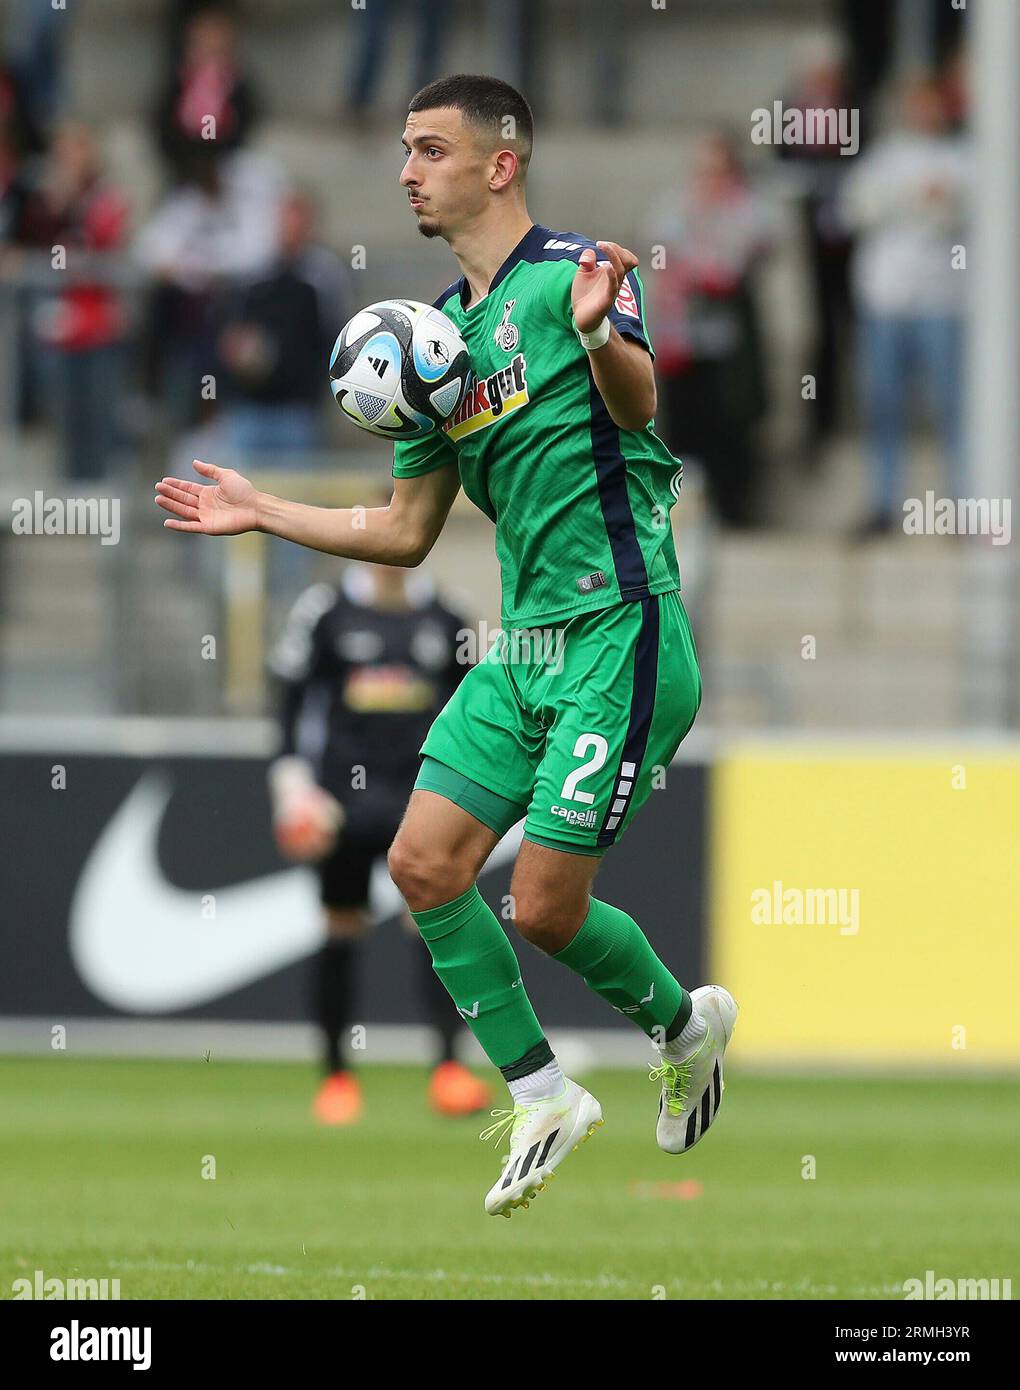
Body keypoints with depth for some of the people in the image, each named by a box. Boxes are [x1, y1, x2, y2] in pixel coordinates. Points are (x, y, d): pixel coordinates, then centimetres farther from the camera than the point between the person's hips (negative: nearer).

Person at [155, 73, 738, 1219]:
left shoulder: (573, 274, -9)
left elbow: (637, 399, -28)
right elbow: (405, 533, 21)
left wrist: (601, 333, -50)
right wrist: (264, 514, 14)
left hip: (618, 632, -8)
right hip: (521, 647, 8)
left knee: (544, 908, -7)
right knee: (425, 865, -2)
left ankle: (685, 1027, 22)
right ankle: (541, 1099, 11)